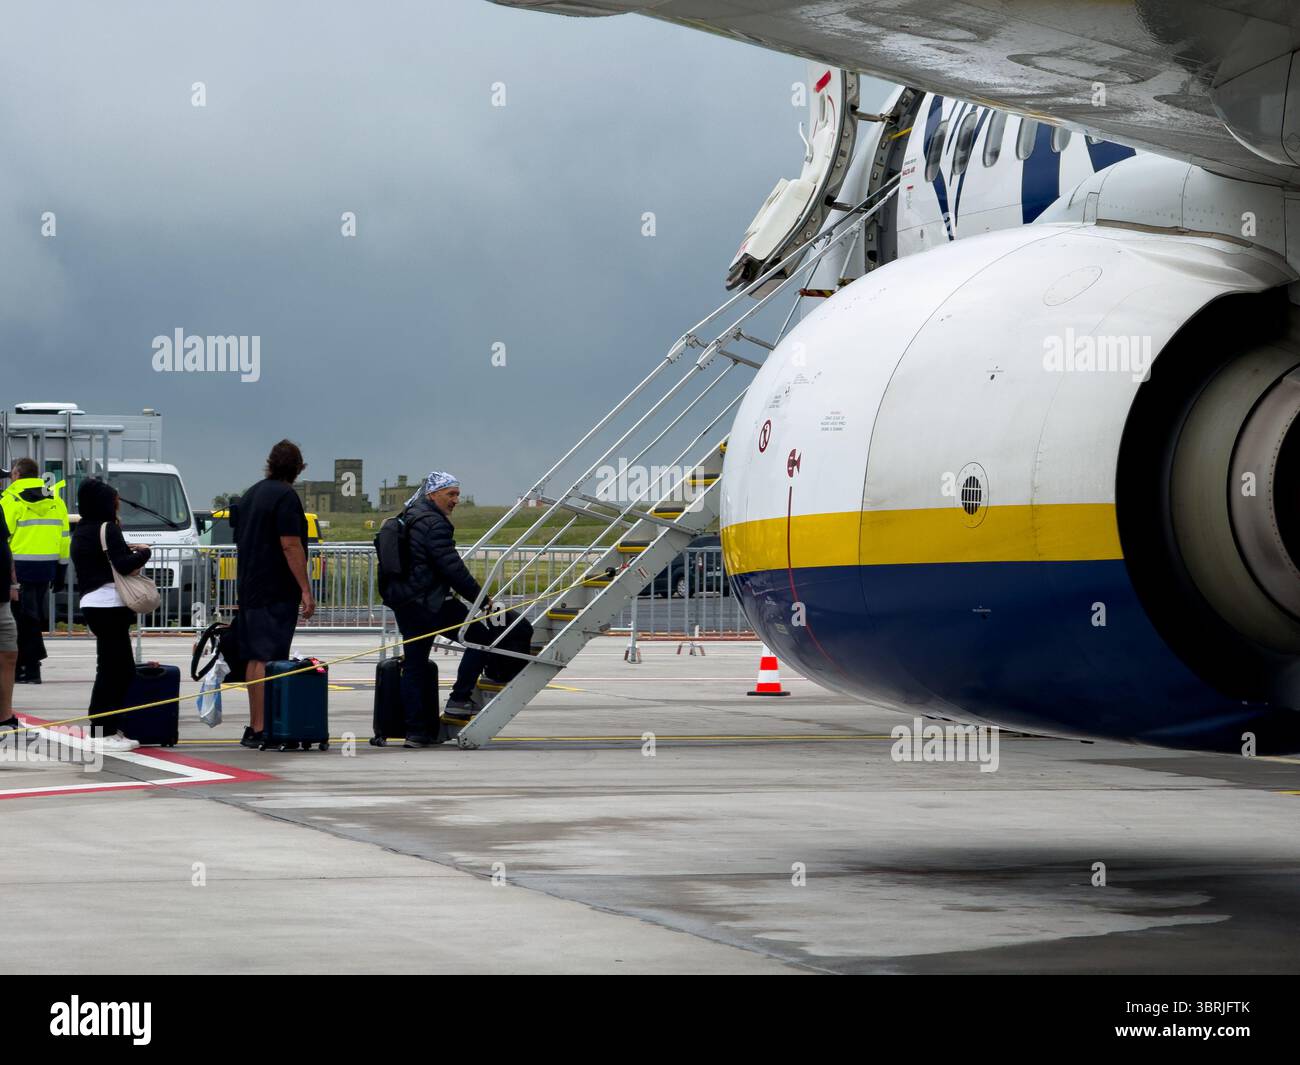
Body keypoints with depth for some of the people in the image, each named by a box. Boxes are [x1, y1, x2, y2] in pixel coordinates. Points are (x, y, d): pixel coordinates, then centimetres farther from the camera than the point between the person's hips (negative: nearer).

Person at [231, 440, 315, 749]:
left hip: (250, 590, 9)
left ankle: (254, 727, 16)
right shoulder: (285, 496, -11)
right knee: (267, 659, -10)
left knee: (255, 657, 12)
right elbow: (290, 545, -18)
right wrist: (306, 590, -17)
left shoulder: (251, 495, 16)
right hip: (276, 593, -9)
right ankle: (260, 728, -13)